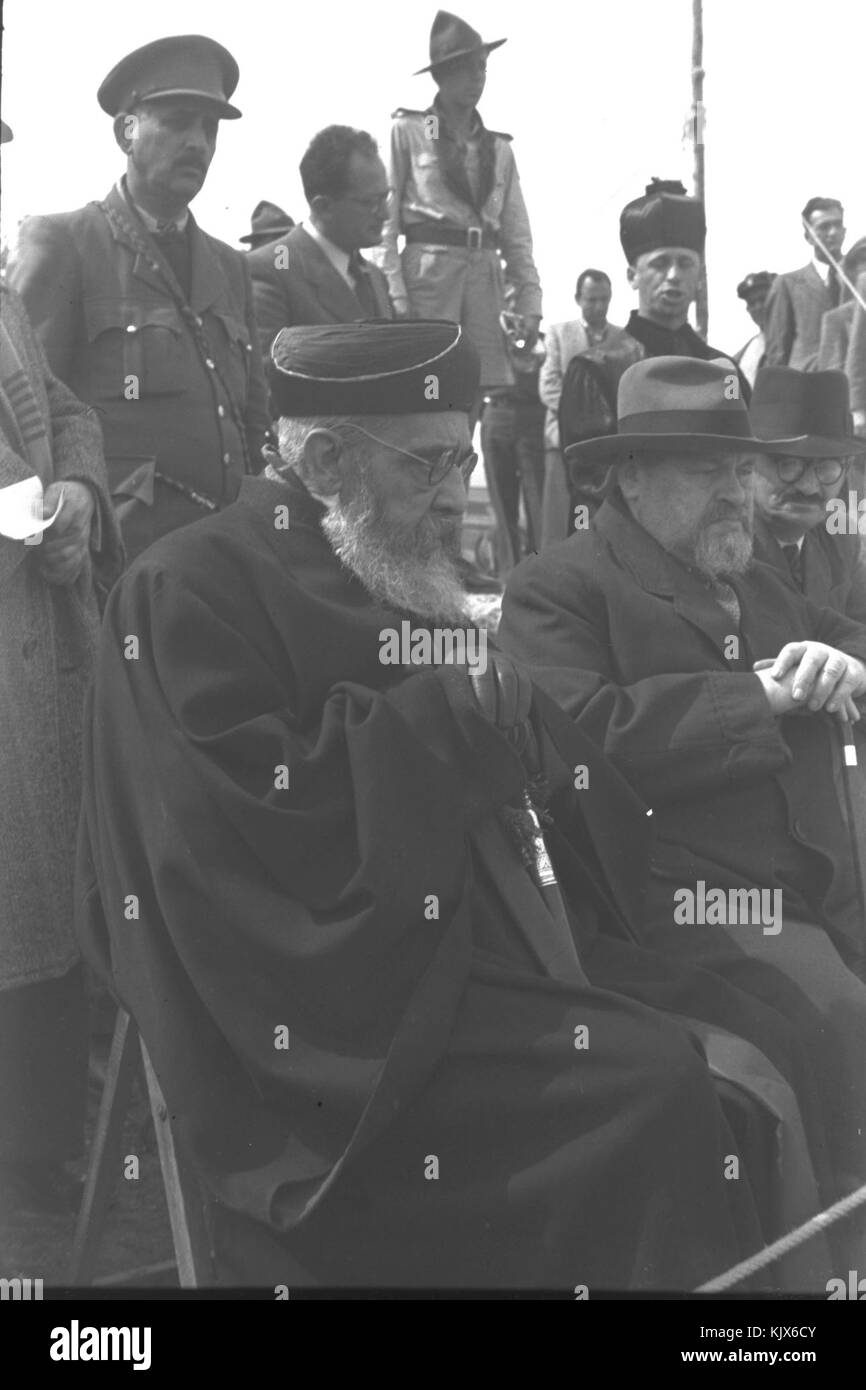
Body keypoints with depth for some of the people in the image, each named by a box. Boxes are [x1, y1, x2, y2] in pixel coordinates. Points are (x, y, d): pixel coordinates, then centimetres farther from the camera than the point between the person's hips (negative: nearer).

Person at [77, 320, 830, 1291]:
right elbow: (237, 821, -19)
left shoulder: (407, 589, 21)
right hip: (335, 1014, -8)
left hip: (485, 953, 8)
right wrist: (438, 721, -15)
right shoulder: (189, 592, -5)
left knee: (766, 1039, -6)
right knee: (652, 1088, -25)